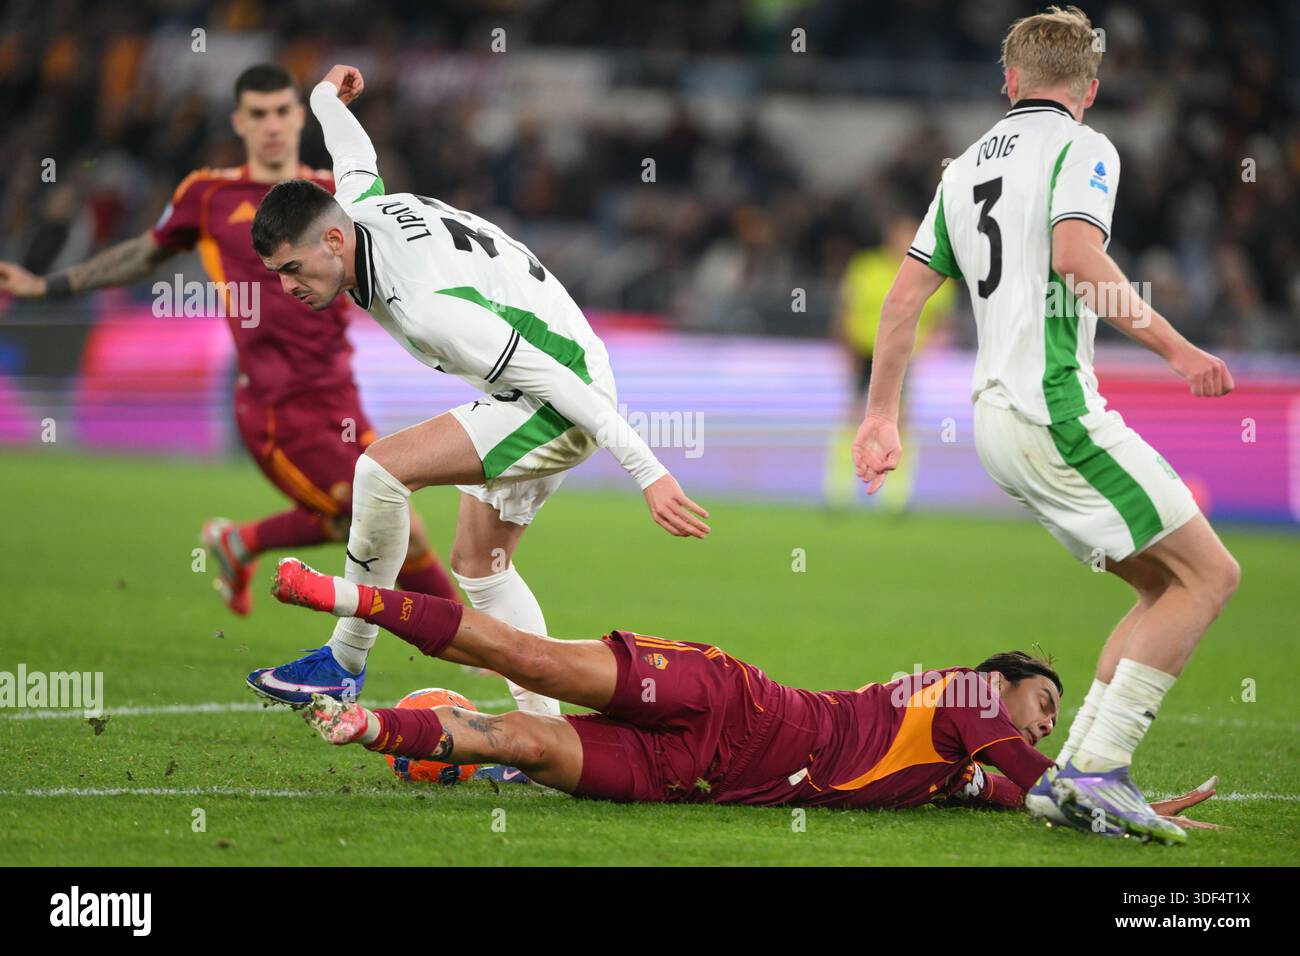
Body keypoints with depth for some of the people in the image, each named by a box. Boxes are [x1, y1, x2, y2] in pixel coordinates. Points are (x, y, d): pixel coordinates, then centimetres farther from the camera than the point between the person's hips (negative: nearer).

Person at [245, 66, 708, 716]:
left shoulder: (428, 306, -32)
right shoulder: (355, 206, -5)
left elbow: (550, 376, -30)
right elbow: (356, 155, 21)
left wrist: (647, 471, -27)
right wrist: (326, 99, 43)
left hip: (566, 405, -11)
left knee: (381, 467, -22)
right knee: (478, 564, 16)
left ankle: (345, 662, -10)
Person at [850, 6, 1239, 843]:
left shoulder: (966, 167, 19)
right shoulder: (1081, 149, -3)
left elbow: (906, 294, 18)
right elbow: (1076, 255, -21)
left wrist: (882, 415, 24)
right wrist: (1173, 346, -20)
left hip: (997, 415, 8)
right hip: (1057, 407, -8)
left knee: (1166, 585, 13)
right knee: (1209, 572, -5)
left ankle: (1071, 775, 5)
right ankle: (1098, 768, -13)